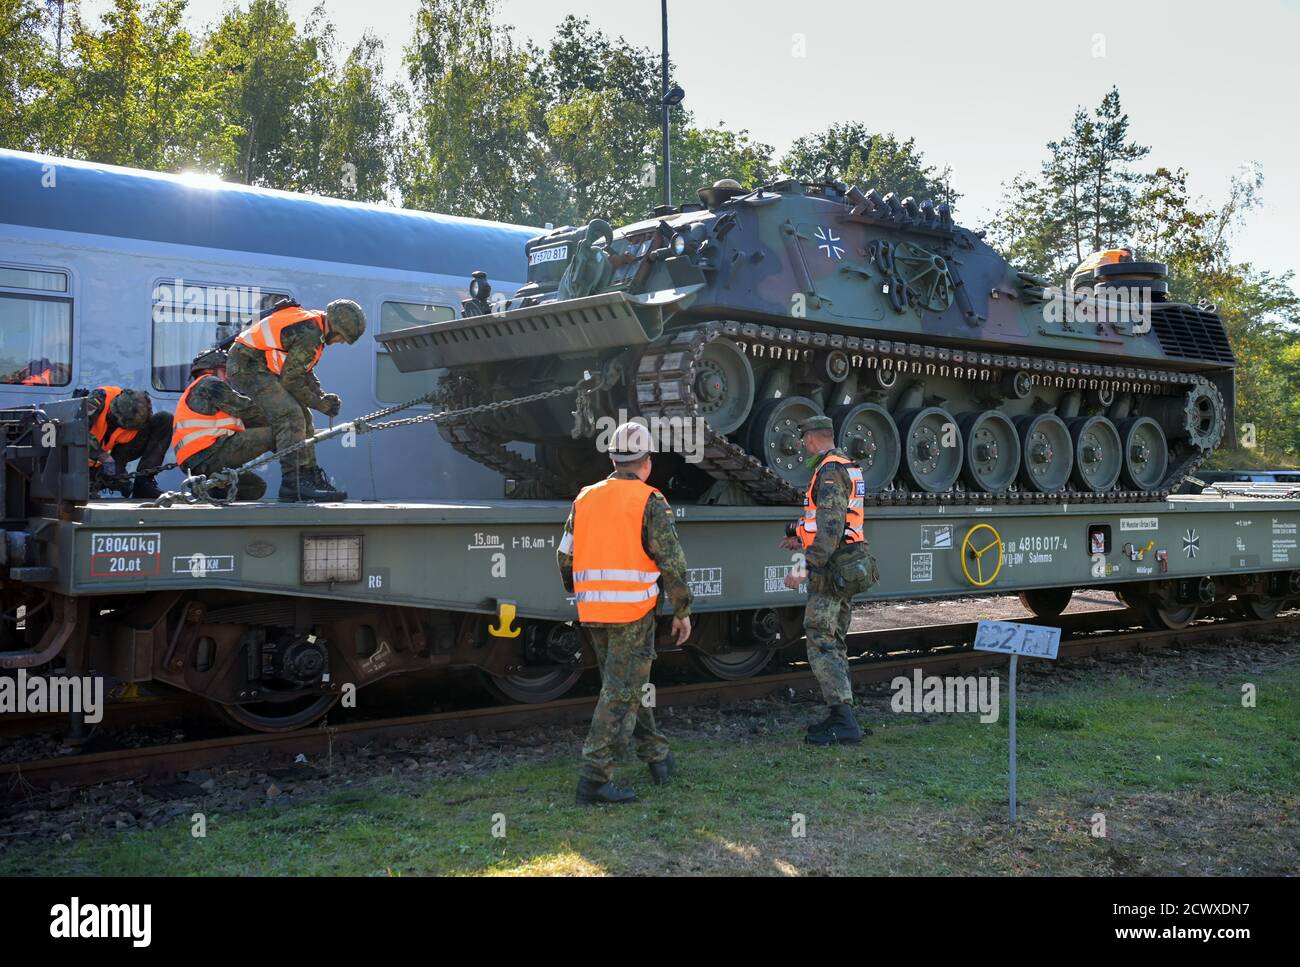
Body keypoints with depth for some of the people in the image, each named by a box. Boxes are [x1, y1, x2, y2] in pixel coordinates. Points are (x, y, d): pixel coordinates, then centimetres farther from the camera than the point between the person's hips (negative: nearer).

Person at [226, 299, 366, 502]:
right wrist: (319, 403, -8)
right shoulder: (309, 335, -23)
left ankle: (310, 476, 17)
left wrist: (323, 396, 4)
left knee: (302, 418, 12)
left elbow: (304, 371, 17)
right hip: (248, 368, -11)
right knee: (291, 417, -22)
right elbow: (290, 379, -19)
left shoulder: (312, 322, 9)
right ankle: (293, 485, -26)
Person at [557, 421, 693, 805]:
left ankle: (657, 757, 28)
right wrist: (682, 611, -1)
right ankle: (594, 776, -7)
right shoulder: (650, 501, -5)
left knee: (628, 684, 19)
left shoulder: (585, 499, 11)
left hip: (593, 611, 6)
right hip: (633, 611, -6)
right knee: (621, 692, -3)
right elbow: (671, 560, -10)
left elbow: (565, 557, 13)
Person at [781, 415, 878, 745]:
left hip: (832, 569, -10)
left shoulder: (829, 472, -16)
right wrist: (802, 538, 38)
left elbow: (830, 528, -25)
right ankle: (840, 716, 19)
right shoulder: (848, 467, 17)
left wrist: (806, 567, -28)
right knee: (834, 643, 14)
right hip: (848, 569, 10)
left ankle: (844, 723, -13)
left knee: (820, 643, -10)